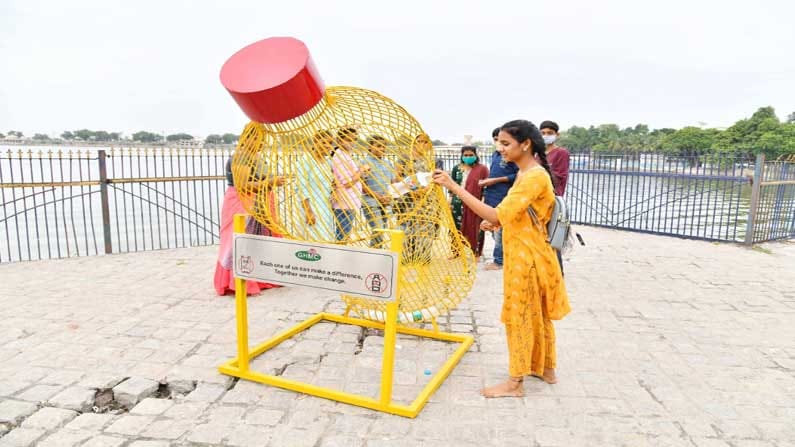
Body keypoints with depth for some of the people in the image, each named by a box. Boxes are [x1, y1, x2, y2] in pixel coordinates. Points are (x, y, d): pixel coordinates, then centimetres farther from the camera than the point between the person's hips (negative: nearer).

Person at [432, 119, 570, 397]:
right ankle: (545, 369, 35)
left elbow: (496, 215, -30)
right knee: (536, 314, 19)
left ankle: (514, 383, 15)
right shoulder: (526, 173, 9)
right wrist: (498, 221, 1)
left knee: (519, 317, 1)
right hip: (523, 253, 10)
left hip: (526, 256, -10)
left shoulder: (535, 176, -23)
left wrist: (454, 187, -31)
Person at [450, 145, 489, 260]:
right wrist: (450, 201, 10)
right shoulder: (456, 168, 9)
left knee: (475, 228, 2)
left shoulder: (482, 169, -2)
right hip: (458, 202, 4)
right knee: (457, 227, 7)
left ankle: (476, 252, 12)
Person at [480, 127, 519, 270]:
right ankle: (503, 257, 26)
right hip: (491, 198, 8)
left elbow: (518, 175, -14)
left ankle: (499, 260, 11)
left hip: (503, 200, -8)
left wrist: (496, 180, -15)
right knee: (493, 228, 13)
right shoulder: (495, 155, 14)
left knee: (499, 230, -1)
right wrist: (486, 181, 7)